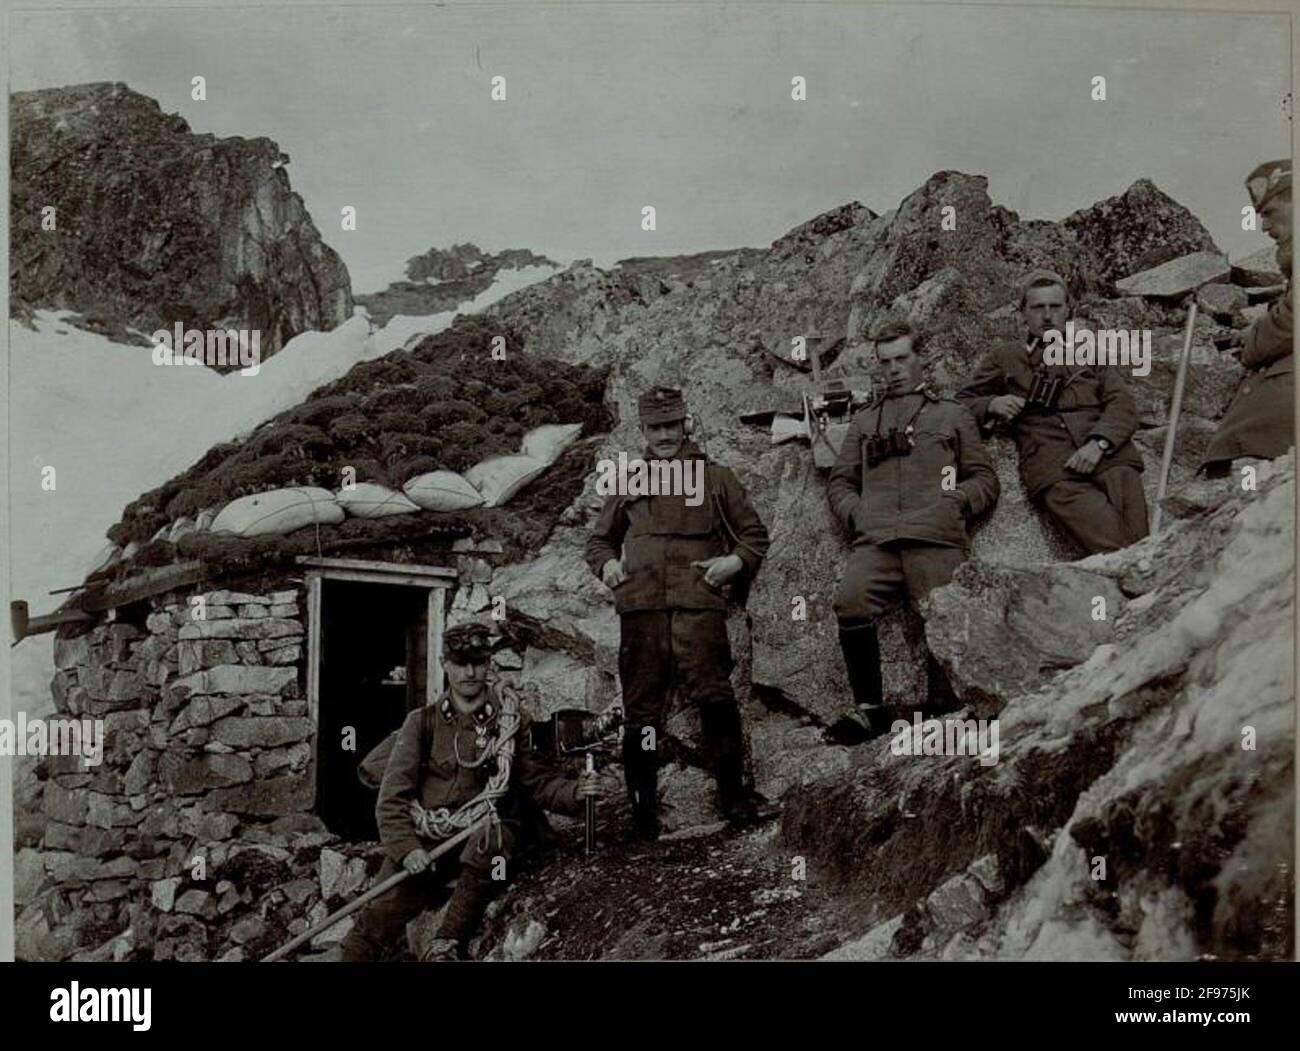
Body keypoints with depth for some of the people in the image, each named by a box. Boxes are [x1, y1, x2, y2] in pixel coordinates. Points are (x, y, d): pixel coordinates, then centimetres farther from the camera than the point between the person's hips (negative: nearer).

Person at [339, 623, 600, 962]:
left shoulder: (511, 722, 7)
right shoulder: (422, 721, 6)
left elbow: (540, 780, 8)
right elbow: (393, 796, 1)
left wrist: (575, 792, -14)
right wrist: (405, 847, -15)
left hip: (480, 840, 0)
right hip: (421, 842, 1)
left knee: (491, 835, -34)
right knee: (379, 917, -18)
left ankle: (446, 946, -24)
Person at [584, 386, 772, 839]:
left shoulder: (715, 478, 16)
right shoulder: (627, 483, 21)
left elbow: (755, 534, 17)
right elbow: (599, 539, 29)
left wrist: (735, 561, -2)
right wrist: (606, 564, 7)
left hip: (698, 603, -2)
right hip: (641, 606, 2)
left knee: (714, 696, -13)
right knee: (641, 707, 2)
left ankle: (733, 795, -1)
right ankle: (642, 809, 11)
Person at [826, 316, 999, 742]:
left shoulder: (951, 415, 25)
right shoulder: (864, 421, 31)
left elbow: (986, 479, 20)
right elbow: (840, 481, 26)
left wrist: (955, 502, 0)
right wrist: (856, 512, 5)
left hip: (937, 537, -1)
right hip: (876, 540, 1)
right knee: (850, 603, -26)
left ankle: (942, 711, 1)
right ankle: (870, 709, -14)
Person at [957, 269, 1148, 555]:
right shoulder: (1004, 358, 27)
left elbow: (1123, 405, 16)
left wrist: (1098, 443, -5)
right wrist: (992, 405, 3)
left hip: (1106, 454, 2)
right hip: (1051, 465, -2)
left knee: (1137, 541, -26)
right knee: (1111, 547, -30)